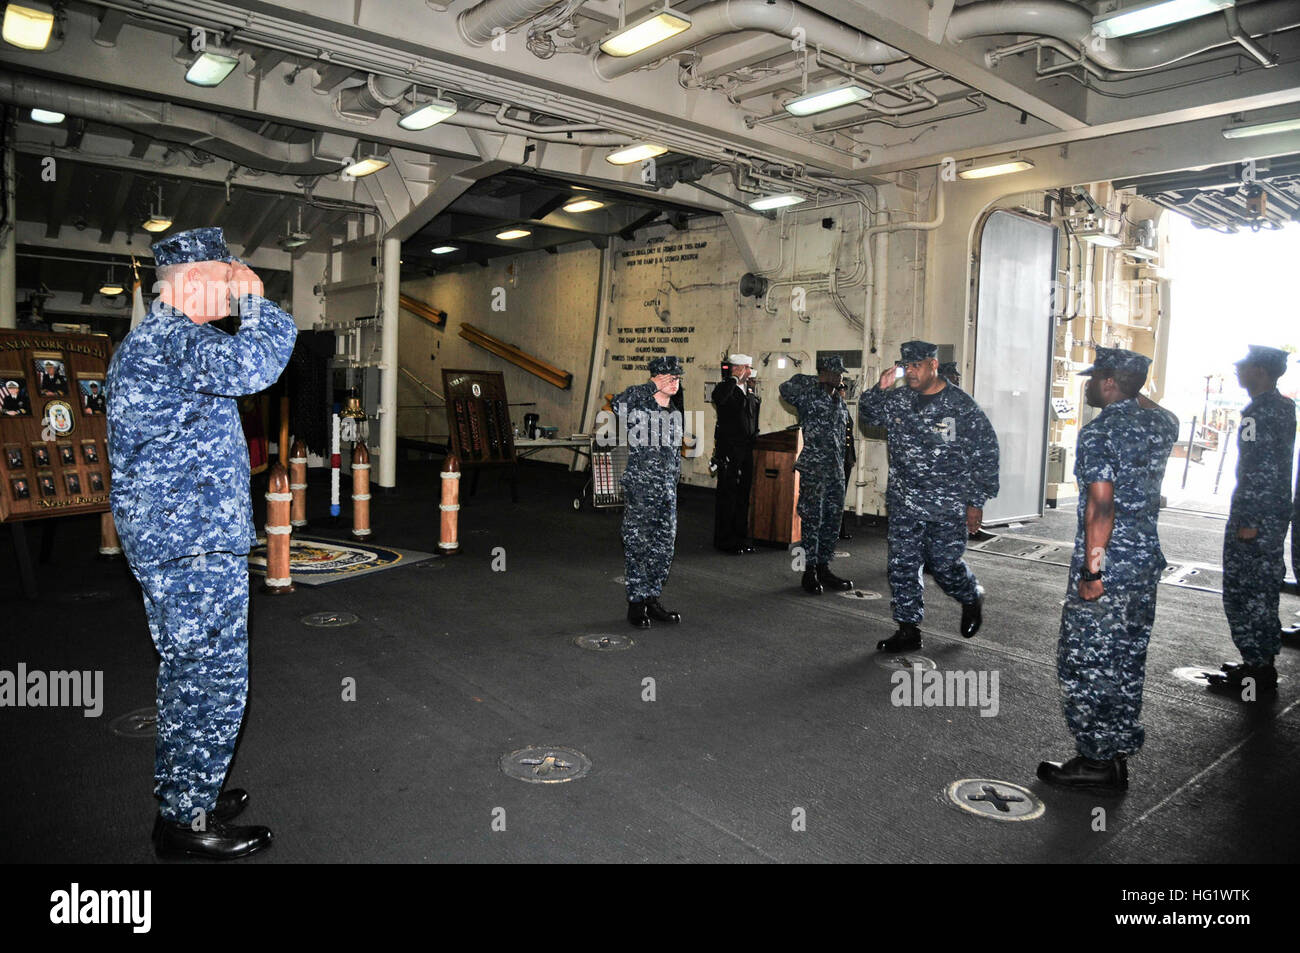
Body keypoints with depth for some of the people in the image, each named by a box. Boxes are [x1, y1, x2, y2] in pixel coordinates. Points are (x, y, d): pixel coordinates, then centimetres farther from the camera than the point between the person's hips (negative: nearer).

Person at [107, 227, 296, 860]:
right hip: (197, 544, -11)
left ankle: (179, 794, 33)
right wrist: (256, 298, -15)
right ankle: (187, 821, 10)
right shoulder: (173, 338, -17)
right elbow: (254, 363, -31)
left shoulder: (140, 342, 19)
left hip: (162, 538, 11)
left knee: (187, 671, 20)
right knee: (214, 678, -2)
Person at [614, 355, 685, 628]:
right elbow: (617, 405, -31)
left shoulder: (674, 414, 14)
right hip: (640, 487, -7)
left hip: (667, 489, 7)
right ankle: (636, 604, 10)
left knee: (664, 546, 10)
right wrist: (651, 388, -25)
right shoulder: (639, 407, -8)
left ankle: (651, 600, 23)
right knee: (638, 545, -1)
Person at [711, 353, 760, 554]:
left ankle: (740, 536, 21)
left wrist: (754, 438, 18)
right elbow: (718, 398, -35)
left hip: (747, 450, 7)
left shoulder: (750, 390, 14)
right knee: (727, 494, -2)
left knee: (744, 494, 12)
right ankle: (724, 539, 6)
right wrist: (735, 378, -24)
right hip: (729, 449, -7)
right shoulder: (725, 387, -9)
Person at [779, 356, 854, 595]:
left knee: (833, 519, 11)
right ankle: (809, 571, 6)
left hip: (836, 468, 8)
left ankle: (823, 568, 22)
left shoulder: (839, 400, 16)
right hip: (814, 467, -8)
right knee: (812, 519, -3)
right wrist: (817, 381, -10)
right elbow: (786, 389, -22)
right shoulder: (809, 395, -6)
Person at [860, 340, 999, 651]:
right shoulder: (898, 400, 5)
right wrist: (879, 389, -2)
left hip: (948, 507, -4)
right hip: (905, 503, 5)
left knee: (944, 564, 4)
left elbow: (987, 454, -5)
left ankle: (972, 598, 37)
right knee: (902, 566, 4)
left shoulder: (961, 406, -9)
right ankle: (908, 631, 16)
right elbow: (867, 416, 18)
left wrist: (976, 502, -6)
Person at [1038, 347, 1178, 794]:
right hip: (1147, 559, 8)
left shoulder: (1098, 432, -16)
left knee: (1086, 664, 3)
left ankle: (1095, 761, 11)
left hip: (1106, 567, -8)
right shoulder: (1162, 423, 6)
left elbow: (1101, 505, -23)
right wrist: (1133, 388, 25)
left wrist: (1092, 570, -21)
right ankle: (1118, 754, 27)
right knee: (1127, 661, 16)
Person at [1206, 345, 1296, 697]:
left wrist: (1248, 521, -21)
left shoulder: (1259, 411, -18)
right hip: (1275, 516, 10)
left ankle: (1258, 672, 5)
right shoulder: (1284, 407, 14)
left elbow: (1260, 470, -23)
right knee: (1262, 592, 16)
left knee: (1245, 593, -2)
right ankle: (1262, 665, 26)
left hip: (1254, 519, -10)